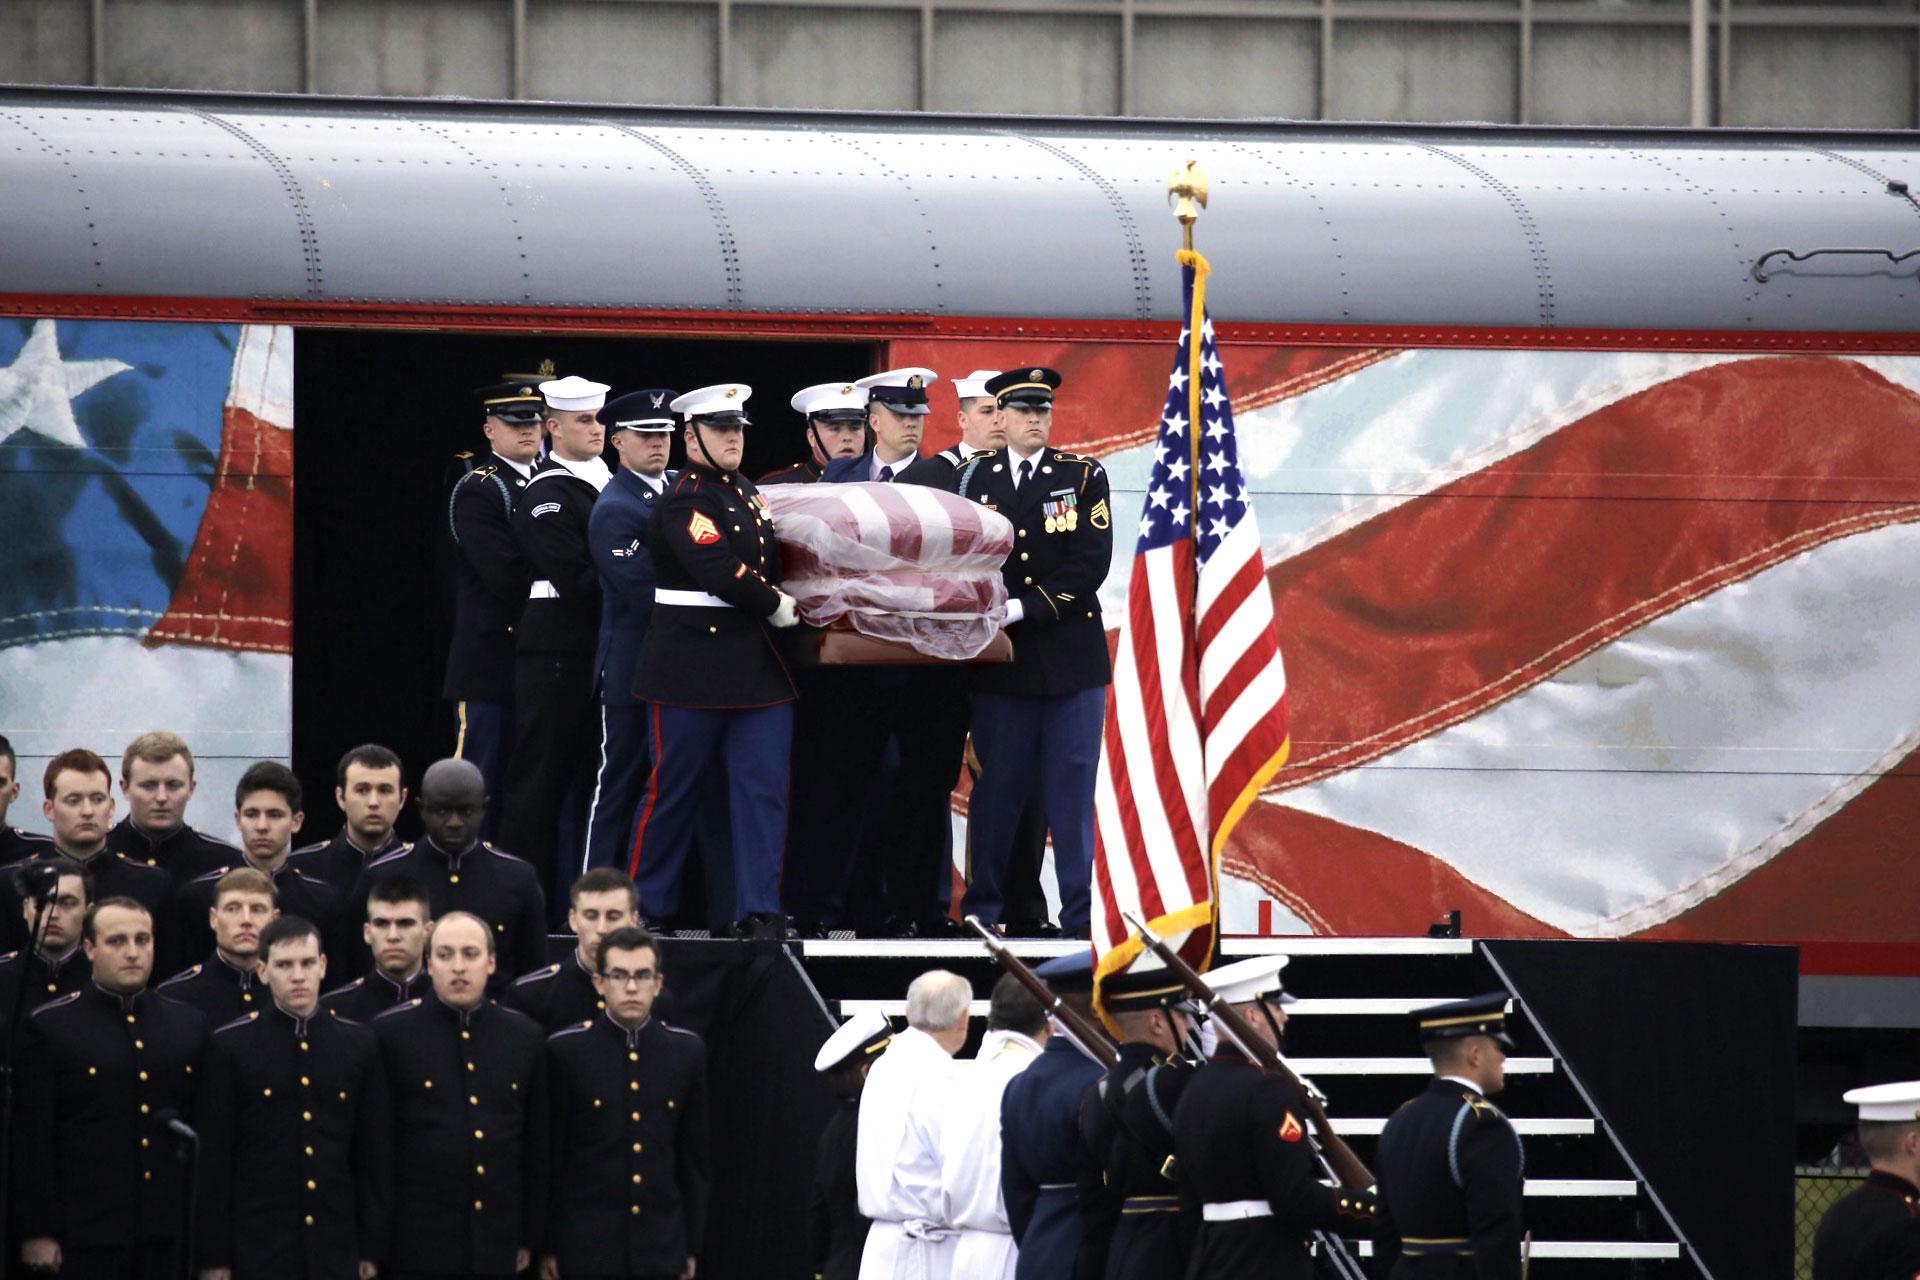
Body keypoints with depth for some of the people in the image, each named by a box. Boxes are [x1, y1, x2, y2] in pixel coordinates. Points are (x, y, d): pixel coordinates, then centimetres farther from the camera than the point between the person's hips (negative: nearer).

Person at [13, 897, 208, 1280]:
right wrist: (37, 1232, -8)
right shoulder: (50, 1027, 0)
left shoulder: (190, 1026, 12)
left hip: (170, 1234, 4)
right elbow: (31, 1142, -3)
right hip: (88, 1237, -4)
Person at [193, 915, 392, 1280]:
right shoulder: (230, 1046, 1)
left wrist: (372, 1249, 6)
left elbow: (376, 1153, 11)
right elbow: (213, 1158, -1)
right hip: (258, 1250, -2)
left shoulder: (357, 1044, 9)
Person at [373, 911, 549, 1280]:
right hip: (416, 1247, -3)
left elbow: (537, 1149, 14)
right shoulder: (390, 1032, -2)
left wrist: (528, 1239, 12)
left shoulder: (525, 1036, 9)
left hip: (497, 1250, 3)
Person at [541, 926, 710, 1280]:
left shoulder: (686, 1051, 5)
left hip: (661, 1250, 2)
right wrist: (546, 1247, -1)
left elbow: (696, 1158, 10)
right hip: (585, 1247, -2)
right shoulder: (566, 1050, -2)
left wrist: (693, 1247, 9)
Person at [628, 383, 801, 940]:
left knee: (764, 789, 0)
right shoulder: (686, 498, -12)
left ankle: (760, 912, 1)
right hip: (694, 668, -7)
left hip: (759, 666, 7)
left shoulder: (747, 493, 15)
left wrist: (783, 600, 8)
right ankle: (645, 910, 12)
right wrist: (779, 606, -10)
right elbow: (719, 573, -21)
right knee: (674, 789, 2)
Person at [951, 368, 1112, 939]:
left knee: (1072, 785, -1)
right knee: (996, 785, 4)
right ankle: (983, 908, 12)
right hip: (1000, 659, 1)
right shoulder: (972, 478, 8)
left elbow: (1091, 564, -6)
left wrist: (1024, 608, -13)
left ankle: (1079, 914, 1)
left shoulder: (1083, 476, 3)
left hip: (1071, 652, -1)